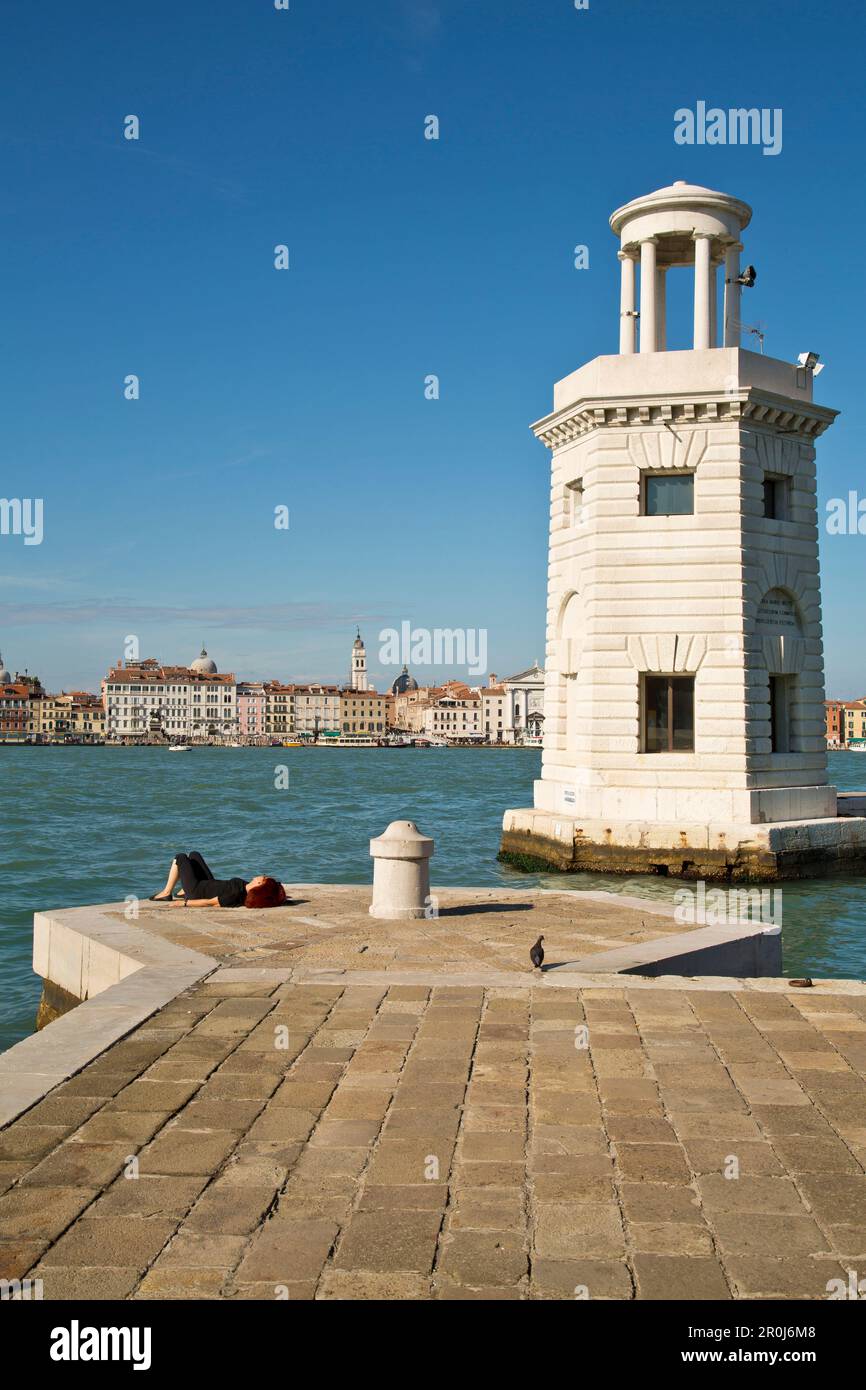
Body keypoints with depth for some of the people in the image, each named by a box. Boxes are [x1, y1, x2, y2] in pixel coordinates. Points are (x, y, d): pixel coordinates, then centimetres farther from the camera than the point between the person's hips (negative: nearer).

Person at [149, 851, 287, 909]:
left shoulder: (235, 895, -41)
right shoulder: (245, 889, -22)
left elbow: (209, 902, -33)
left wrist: (183, 903, -26)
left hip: (197, 891, -7)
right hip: (210, 884, 7)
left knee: (180, 858, 7)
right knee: (194, 854, 22)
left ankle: (166, 893, 22)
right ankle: (184, 892, 37)